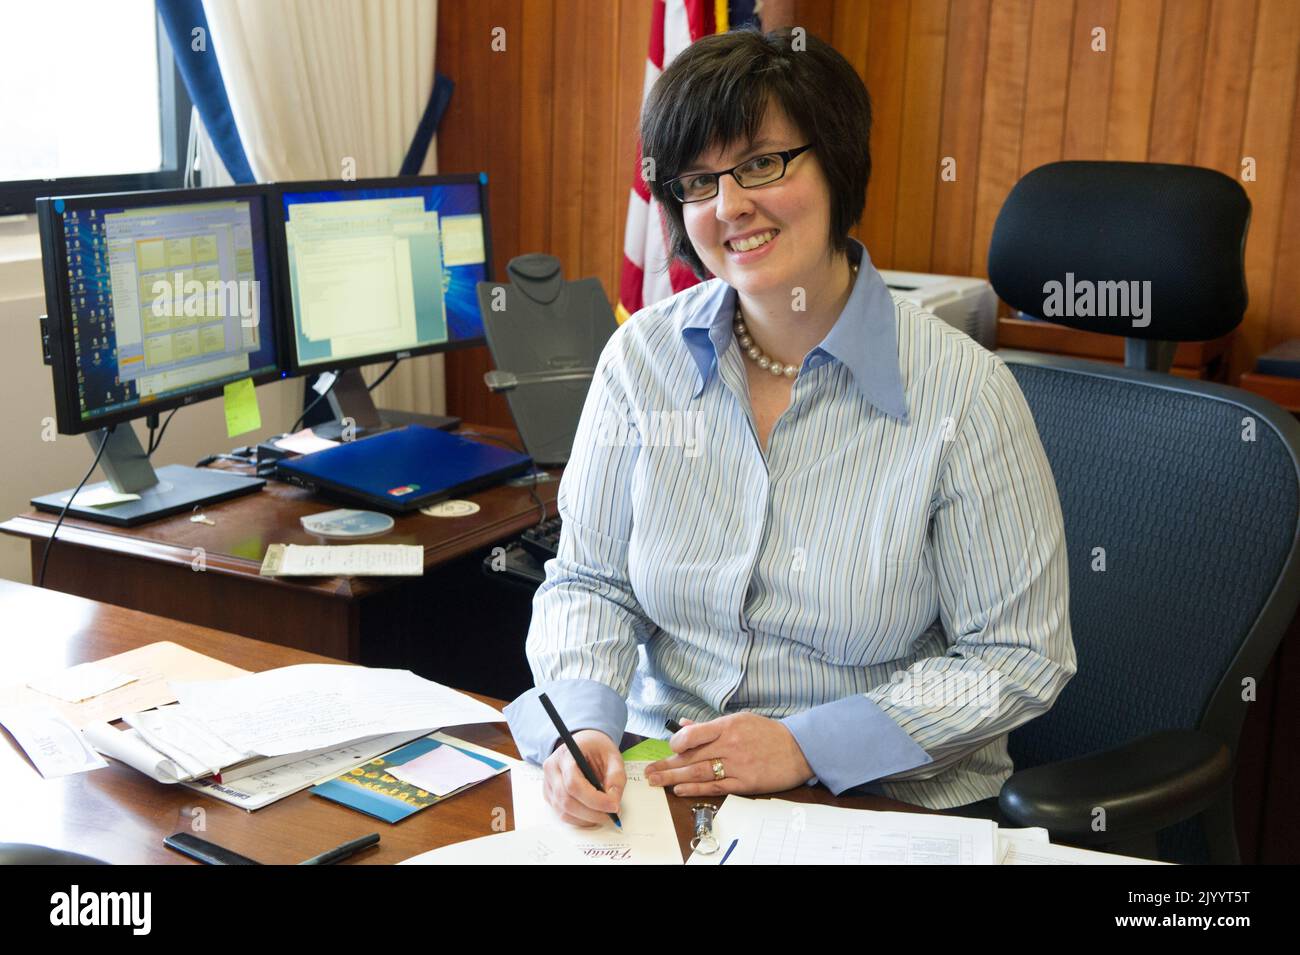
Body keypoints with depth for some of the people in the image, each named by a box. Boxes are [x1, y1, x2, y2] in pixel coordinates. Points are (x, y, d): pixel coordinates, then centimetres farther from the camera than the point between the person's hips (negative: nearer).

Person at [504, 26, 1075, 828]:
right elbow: (590, 582, 5)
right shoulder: (645, 354, 1)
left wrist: (807, 746, -15)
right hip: (662, 782, 2)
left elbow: (1018, 658, -7)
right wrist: (582, 726, -14)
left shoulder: (962, 391, -10)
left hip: (879, 798, -1)